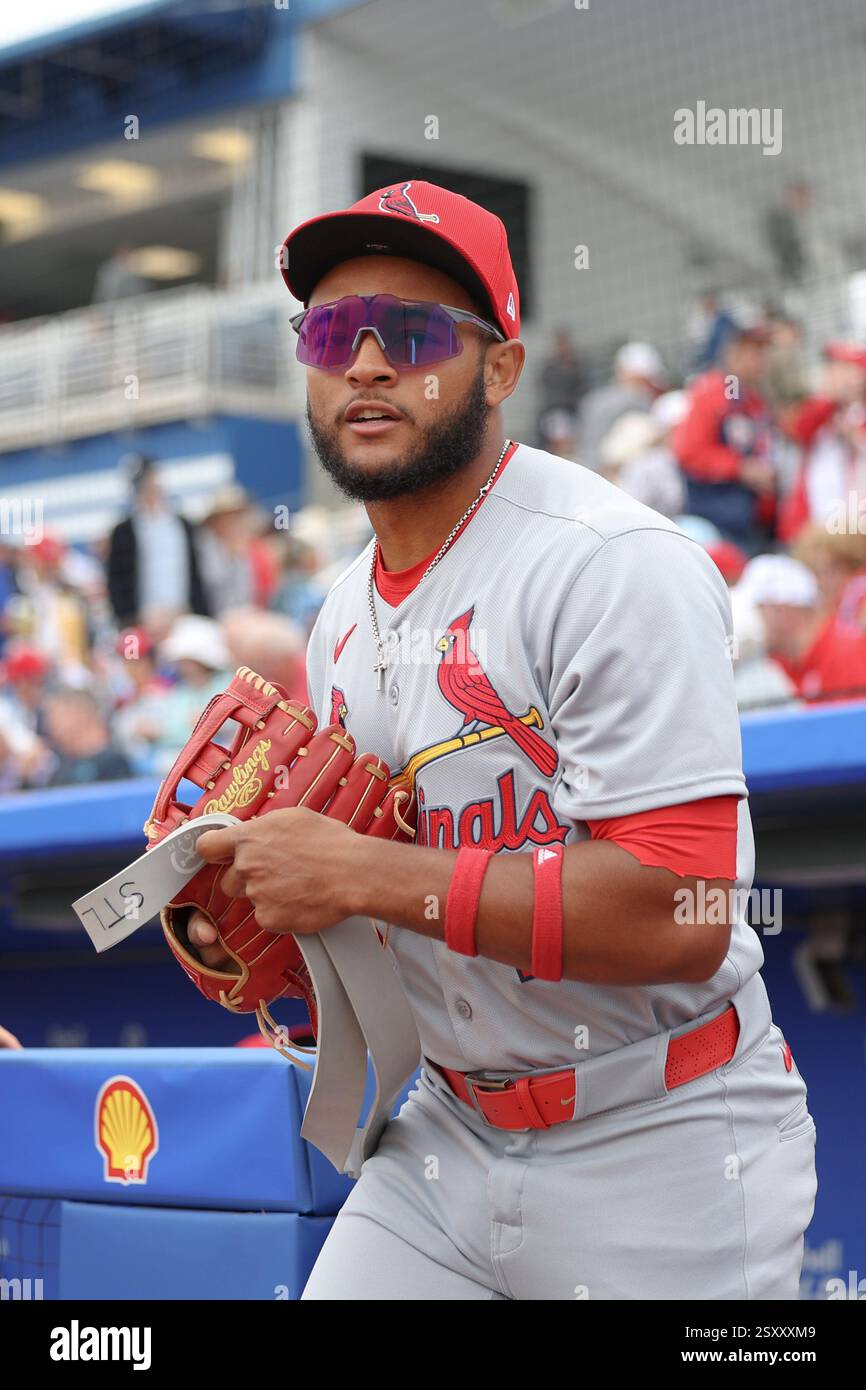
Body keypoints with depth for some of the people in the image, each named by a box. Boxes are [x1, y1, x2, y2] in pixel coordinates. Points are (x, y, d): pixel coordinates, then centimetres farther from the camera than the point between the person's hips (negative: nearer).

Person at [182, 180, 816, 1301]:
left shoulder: (614, 565, -18)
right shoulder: (344, 618, 8)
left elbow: (680, 918, -27)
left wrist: (359, 873, -23)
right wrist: (254, 931, -2)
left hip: (661, 1157, -7)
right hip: (452, 1137, 7)